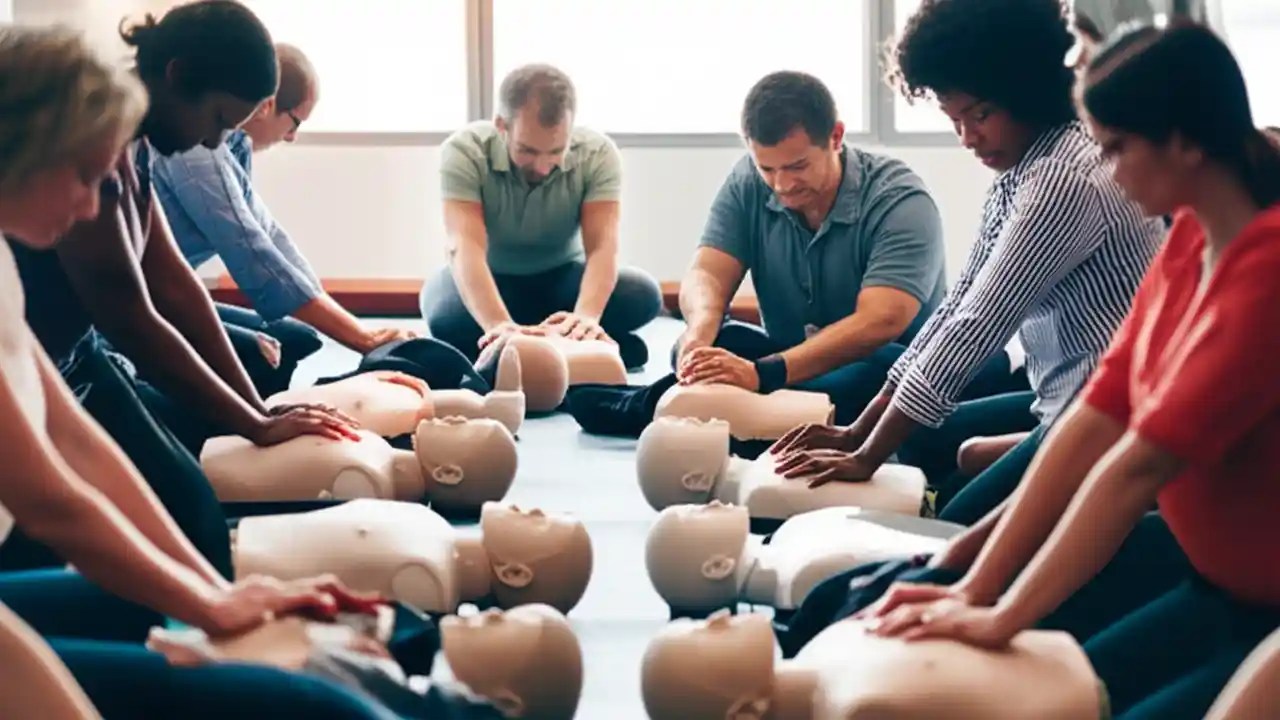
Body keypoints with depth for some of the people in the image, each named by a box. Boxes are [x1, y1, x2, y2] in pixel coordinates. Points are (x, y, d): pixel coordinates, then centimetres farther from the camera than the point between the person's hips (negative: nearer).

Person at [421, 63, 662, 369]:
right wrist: (498, 325, -58)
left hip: (562, 278, 2)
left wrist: (586, 316, -54)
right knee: (446, 315, -38)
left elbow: (603, 247, -32)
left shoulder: (598, 154, -21)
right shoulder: (464, 151, -27)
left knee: (643, 294, -28)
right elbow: (465, 247, -39)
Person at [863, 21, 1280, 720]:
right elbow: (1095, 420, 0)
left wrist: (1003, 618, -20)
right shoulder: (1190, 239, 3)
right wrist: (974, 590, -4)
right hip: (1219, 593, 8)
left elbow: (1140, 462, -25)